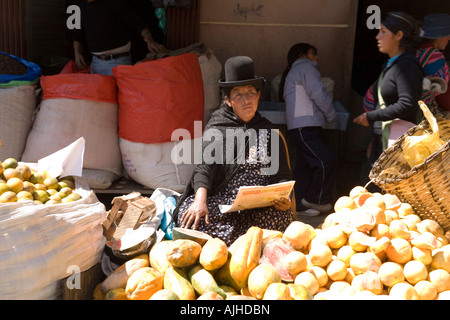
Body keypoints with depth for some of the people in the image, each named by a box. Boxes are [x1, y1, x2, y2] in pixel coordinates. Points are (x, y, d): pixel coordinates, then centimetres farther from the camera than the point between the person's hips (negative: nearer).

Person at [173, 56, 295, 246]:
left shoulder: (269, 132, 15)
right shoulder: (217, 129, 8)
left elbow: (281, 176, 11)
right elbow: (205, 166, -8)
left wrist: (283, 197, -13)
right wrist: (200, 200, -27)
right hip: (220, 201, -1)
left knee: (281, 215, -31)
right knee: (189, 216, -30)